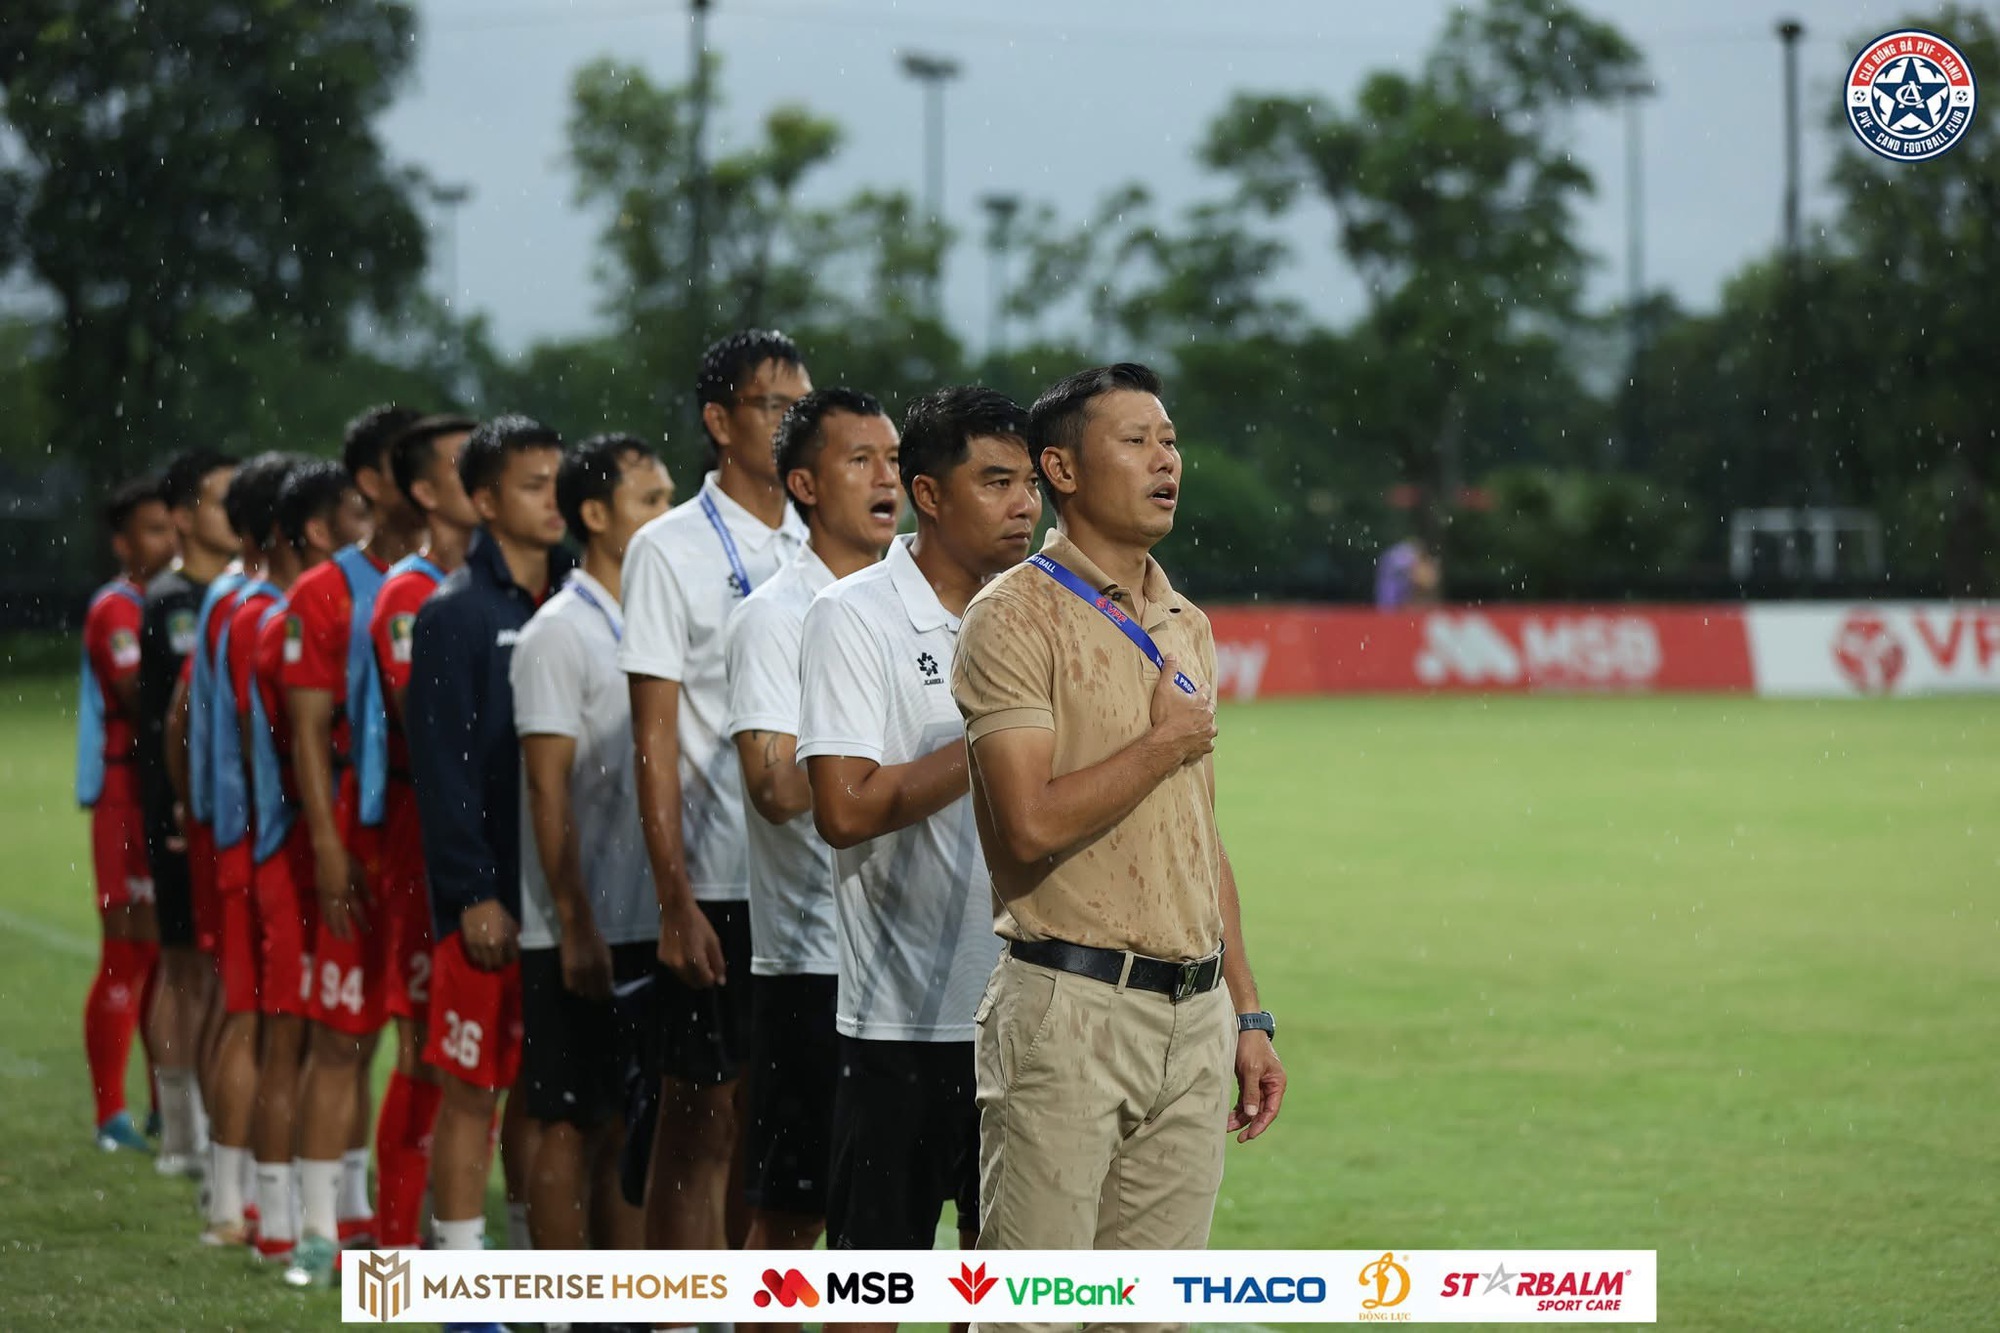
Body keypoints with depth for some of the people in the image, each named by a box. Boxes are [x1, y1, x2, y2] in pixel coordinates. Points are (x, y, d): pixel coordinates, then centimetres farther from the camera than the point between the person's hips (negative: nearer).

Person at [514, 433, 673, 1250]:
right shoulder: (560, 634, -8)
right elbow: (549, 790, -13)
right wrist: (575, 929, -18)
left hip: (653, 926, 7)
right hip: (585, 932, -7)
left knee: (635, 1126, 9)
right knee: (570, 1127, -2)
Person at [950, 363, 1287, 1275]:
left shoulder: (1187, 626, 17)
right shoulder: (1017, 616, -7)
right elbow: (1033, 824, -19)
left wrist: (1246, 1013, 17)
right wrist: (1167, 741, -7)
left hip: (1194, 1015, 7)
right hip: (1069, 1007, -7)